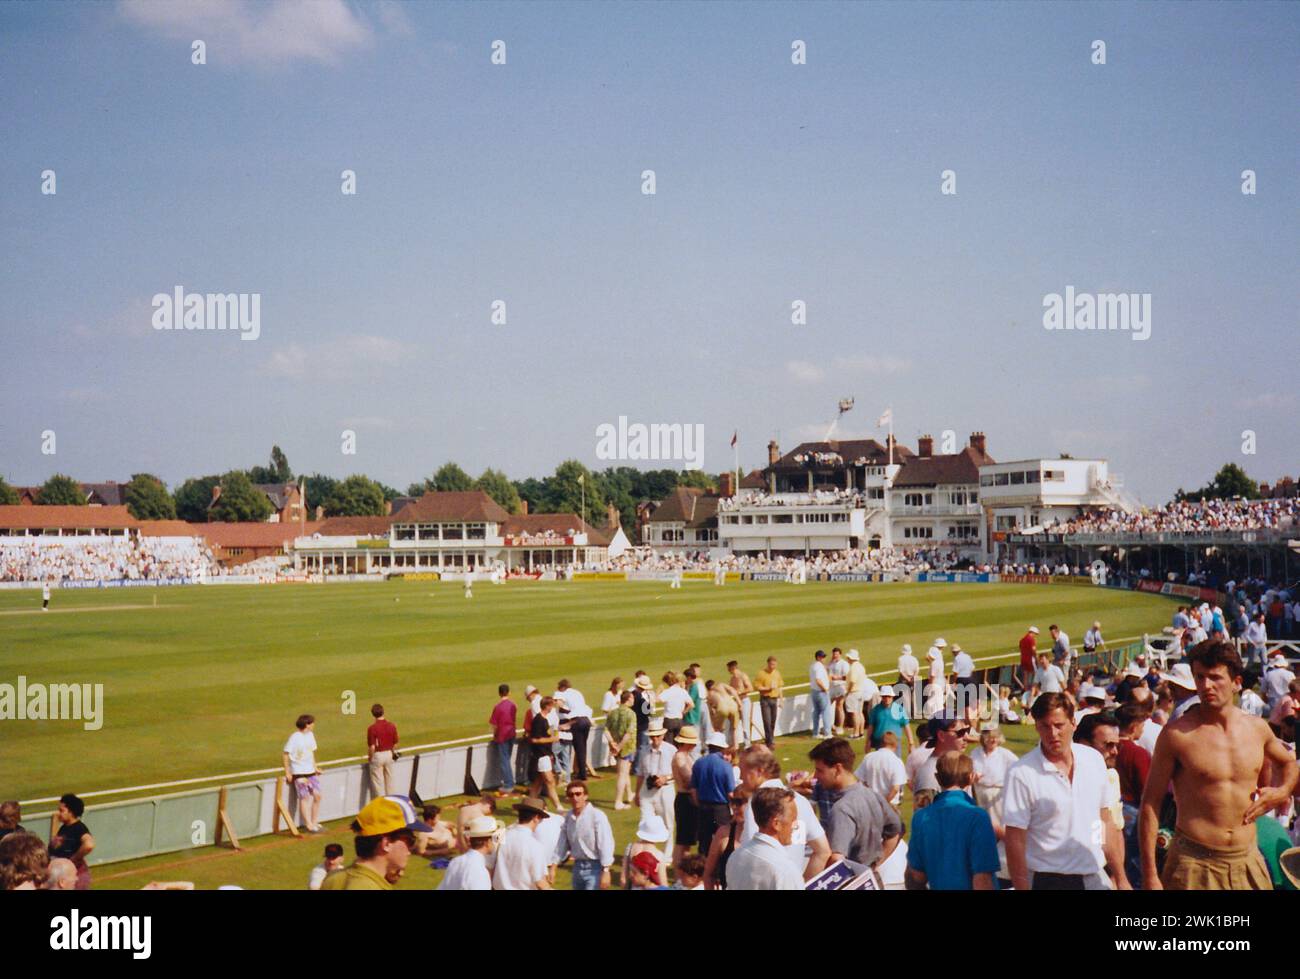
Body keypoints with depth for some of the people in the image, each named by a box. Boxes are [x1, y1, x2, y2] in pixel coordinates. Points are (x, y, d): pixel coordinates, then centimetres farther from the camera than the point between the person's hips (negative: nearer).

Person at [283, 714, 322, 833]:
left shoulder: (310, 735, 8)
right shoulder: (294, 737, -12)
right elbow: (286, 754, -8)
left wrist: (315, 767, 15)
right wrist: (287, 773, -8)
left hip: (311, 772, 6)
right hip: (299, 773, -6)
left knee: (317, 796, 3)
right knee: (304, 798, -2)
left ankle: (314, 823, 16)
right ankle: (309, 825, 6)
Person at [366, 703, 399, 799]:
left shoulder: (372, 728, -20)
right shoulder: (392, 726, -7)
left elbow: (372, 747, -19)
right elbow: (395, 744, 1)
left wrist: (370, 757, -1)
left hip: (377, 755, -5)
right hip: (389, 754, 5)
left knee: (378, 782, 7)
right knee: (389, 780, 18)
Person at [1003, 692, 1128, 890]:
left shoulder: (1094, 759, 4)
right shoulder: (1021, 774, -12)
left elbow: (1105, 823, 11)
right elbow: (1015, 842, -11)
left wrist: (1121, 879, 12)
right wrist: (1022, 888, -14)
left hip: (1095, 879, 4)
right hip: (1048, 881, -4)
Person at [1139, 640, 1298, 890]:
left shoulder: (1257, 728, 6)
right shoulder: (1177, 733, -8)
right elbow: (1151, 802, -7)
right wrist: (1150, 875, -10)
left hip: (1248, 862, 4)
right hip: (1194, 864, -4)